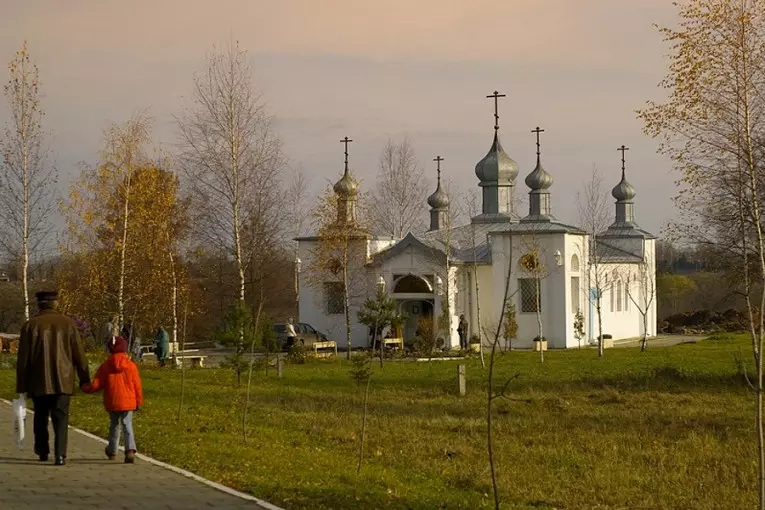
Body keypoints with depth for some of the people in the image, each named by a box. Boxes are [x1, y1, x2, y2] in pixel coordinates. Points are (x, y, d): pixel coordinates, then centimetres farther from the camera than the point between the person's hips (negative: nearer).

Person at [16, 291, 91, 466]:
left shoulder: (30, 325, -2)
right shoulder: (68, 324, 0)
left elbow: (23, 358, -1)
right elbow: (79, 354, 2)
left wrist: (21, 385, 5)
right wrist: (84, 379, 10)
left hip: (39, 381, 0)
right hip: (63, 381, 0)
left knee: (40, 418, 17)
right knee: (61, 419, -1)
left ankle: (42, 451, 23)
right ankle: (60, 455, -12)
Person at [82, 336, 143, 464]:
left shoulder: (105, 366, -4)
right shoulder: (131, 366, -5)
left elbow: (96, 385, -2)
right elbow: (137, 386, -1)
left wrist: (86, 388, 19)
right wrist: (139, 401, 10)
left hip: (112, 403, 1)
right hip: (128, 402, -1)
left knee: (114, 426, 19)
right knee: (127, 426, -1)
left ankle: (112, 451, 31)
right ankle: (130, 450, -22)